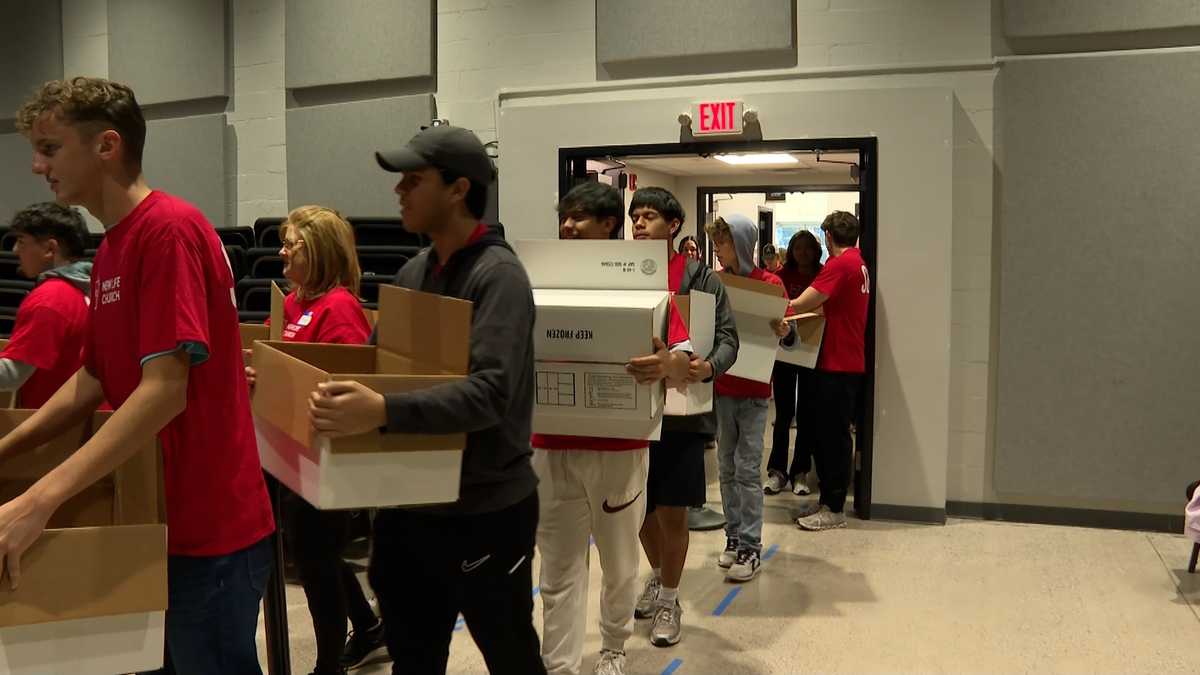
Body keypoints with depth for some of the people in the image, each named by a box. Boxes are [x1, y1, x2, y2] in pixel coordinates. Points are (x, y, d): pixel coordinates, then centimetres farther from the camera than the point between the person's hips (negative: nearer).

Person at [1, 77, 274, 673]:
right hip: (160, 521, 9)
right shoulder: (111, 248, 11)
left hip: (207, 532, -9)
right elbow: (94, 380, 15)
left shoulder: (169, 229, -19)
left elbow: (165, 390, -26)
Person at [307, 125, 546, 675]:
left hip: (485, 512, -7)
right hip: (411, 505, 7)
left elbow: (489, 393, -30)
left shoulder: (497, 274, -17)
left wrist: (382, 412, -41)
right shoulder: (414, 272, 7)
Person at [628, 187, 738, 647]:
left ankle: (669, 599, 23)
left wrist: (710, 366, -26)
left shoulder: (701, 277, -3)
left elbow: (727, 338, -5)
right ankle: (658, 575, 42)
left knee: (672, 512, 3)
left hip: (680, 411, -3)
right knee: (639, 508, 16)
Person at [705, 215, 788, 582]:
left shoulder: (769, 283, -8)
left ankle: (751, 546, 5)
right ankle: (734, 537, 22)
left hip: (753, 390, -4)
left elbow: (786, 331, -5)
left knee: (747, 469, -2)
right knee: (727, 468, 11)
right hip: (721, 386, 5)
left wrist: (781, 329, -27)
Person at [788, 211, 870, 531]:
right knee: (827, 432, 15)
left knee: (834, 435, -2)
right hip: (848, 361, 10)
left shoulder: (840, 265, -17)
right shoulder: (859, 264, 14)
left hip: (839, 364, -10)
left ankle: (834, 510, 6)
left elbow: (800, 305, -21)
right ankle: (827, 499, 24)